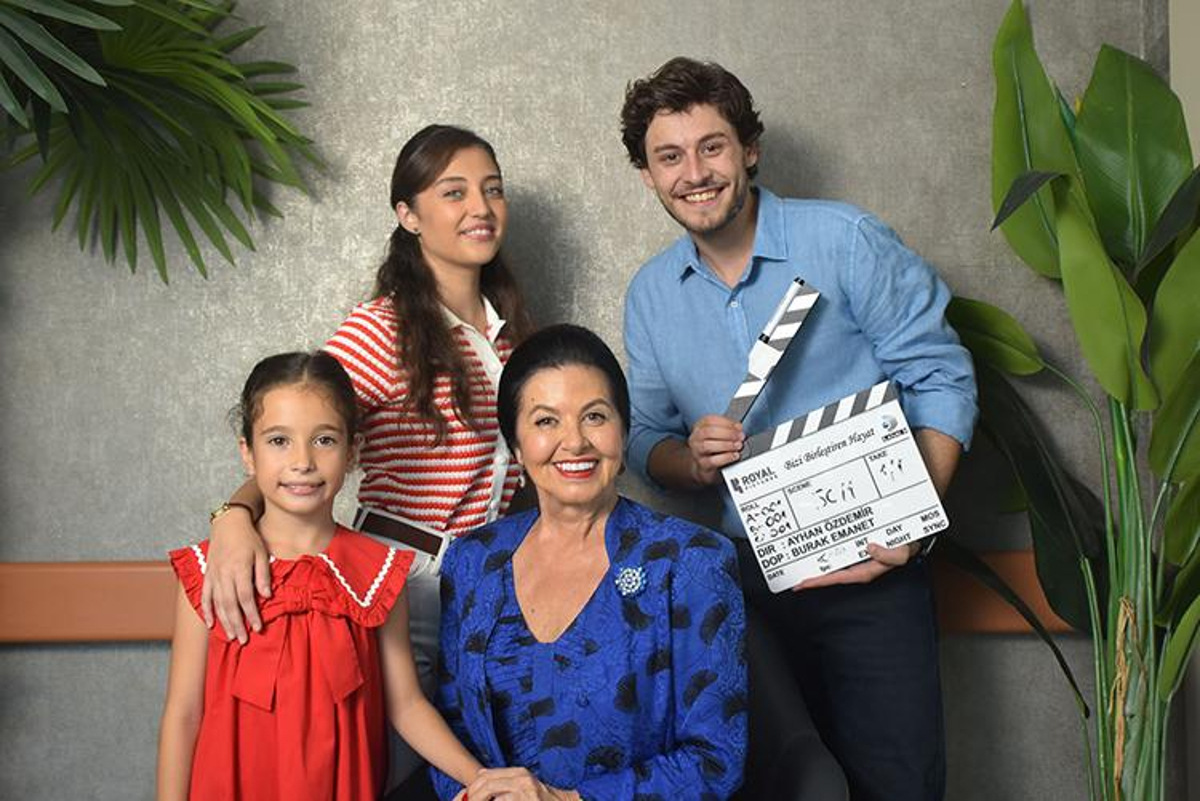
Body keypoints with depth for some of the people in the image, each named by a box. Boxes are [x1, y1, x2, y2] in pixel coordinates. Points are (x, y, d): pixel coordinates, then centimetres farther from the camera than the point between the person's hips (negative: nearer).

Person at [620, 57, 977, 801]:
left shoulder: (845, 242, -9)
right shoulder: (650, 293, 6)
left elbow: (941, 377, -8)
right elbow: (645, 435, 12)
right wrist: (690, 460, -12)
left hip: (868, 566, -3)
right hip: (749, 572, 4)